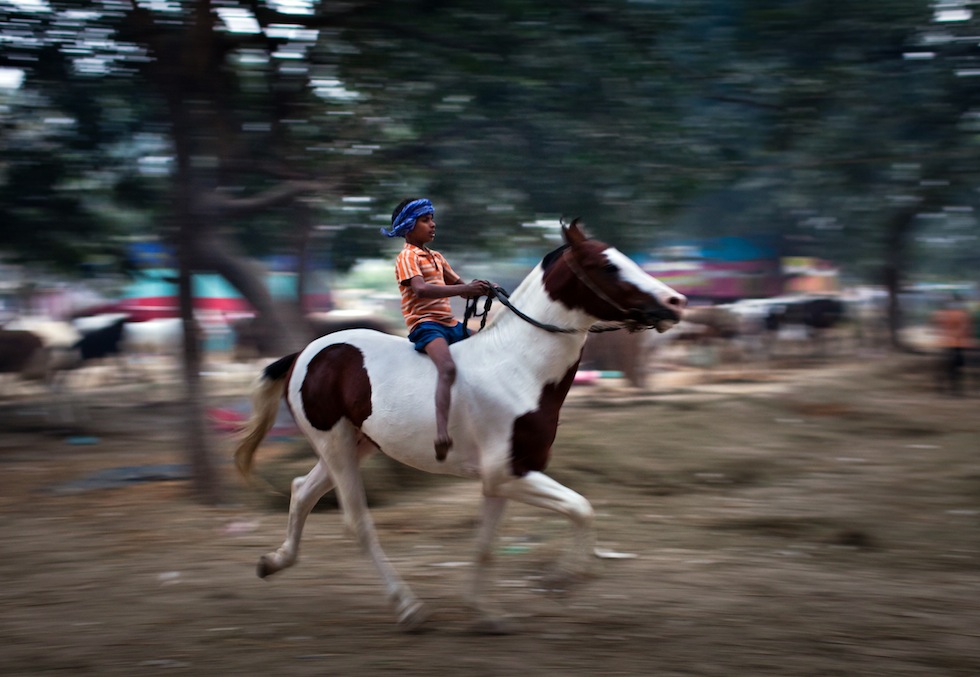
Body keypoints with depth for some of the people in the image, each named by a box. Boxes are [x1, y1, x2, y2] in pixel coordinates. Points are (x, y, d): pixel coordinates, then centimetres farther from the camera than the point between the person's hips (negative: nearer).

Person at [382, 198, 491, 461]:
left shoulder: (436, 257, 22)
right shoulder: (407, 257, -5)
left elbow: (460, 286, 22)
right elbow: (420, 289, -23)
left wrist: (481, 289, -3)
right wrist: (466, 288, -29)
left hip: (450, 323, 9)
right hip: (425, 324, -9)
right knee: (448, 368, -34)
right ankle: (442, 434, -49)